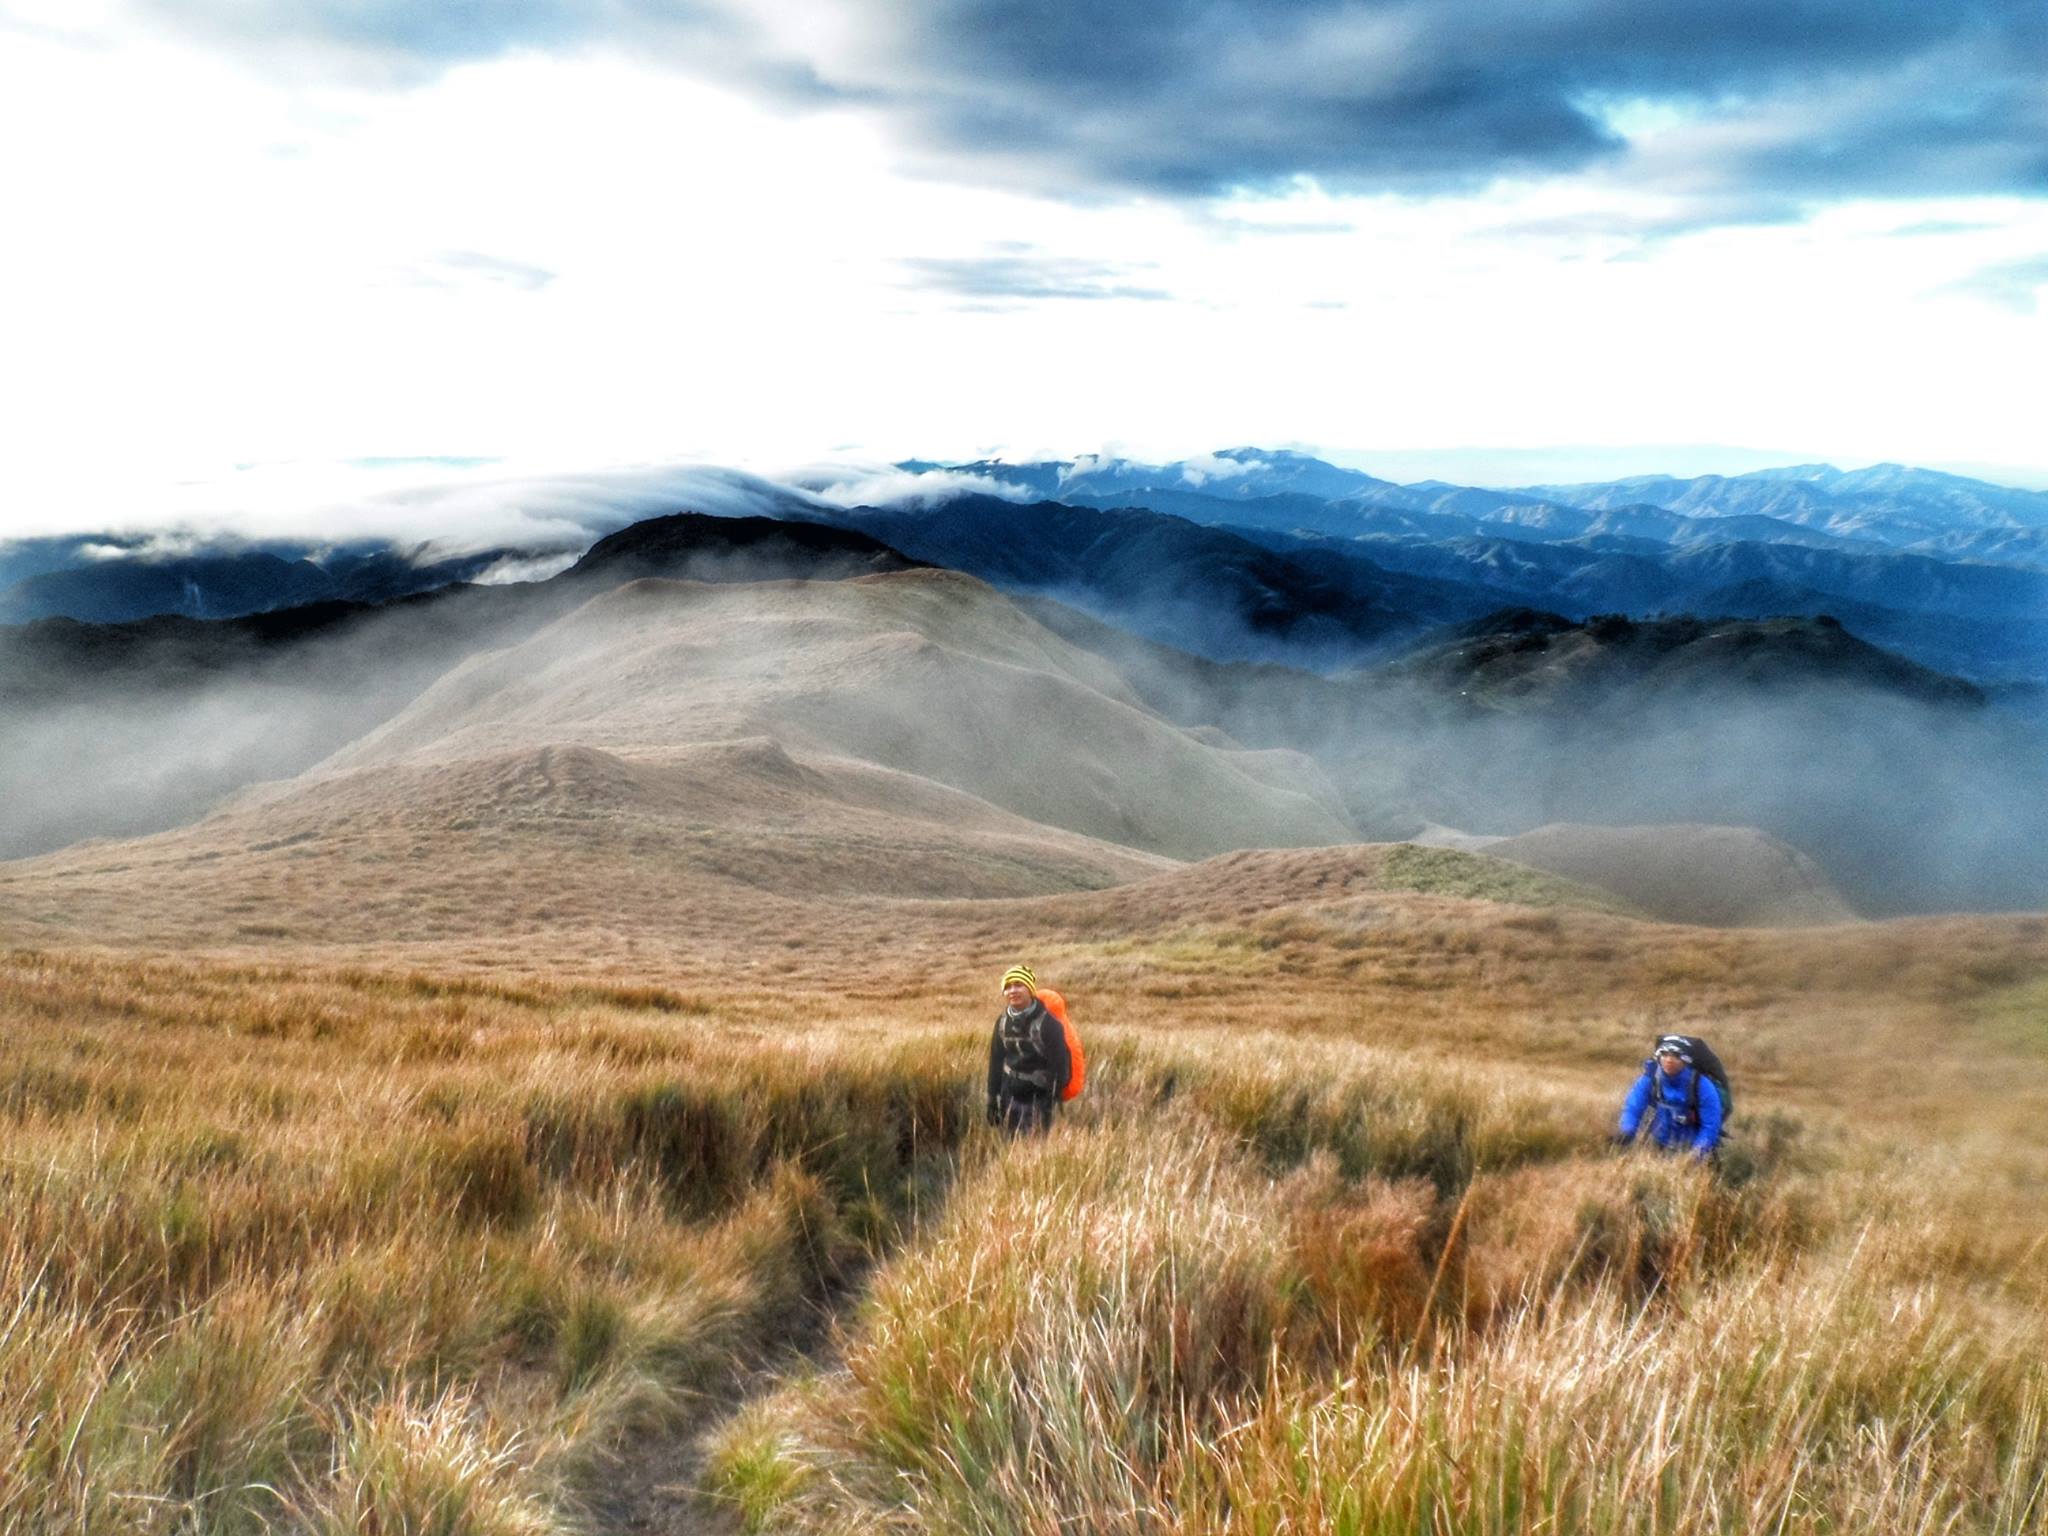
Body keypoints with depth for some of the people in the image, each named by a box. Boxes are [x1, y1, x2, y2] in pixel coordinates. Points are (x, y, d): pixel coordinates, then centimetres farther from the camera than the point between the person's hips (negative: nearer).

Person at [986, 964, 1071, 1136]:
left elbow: (1059, 1065, -14)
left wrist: (1052, 1102, -15)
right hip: (1010, 1096, 6)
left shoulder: (1047, 1023, -15)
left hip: (1039, 1097, -6)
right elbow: (996, 1061, 10)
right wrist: (993, 1099, 9)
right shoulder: (1002, 1022, 3)